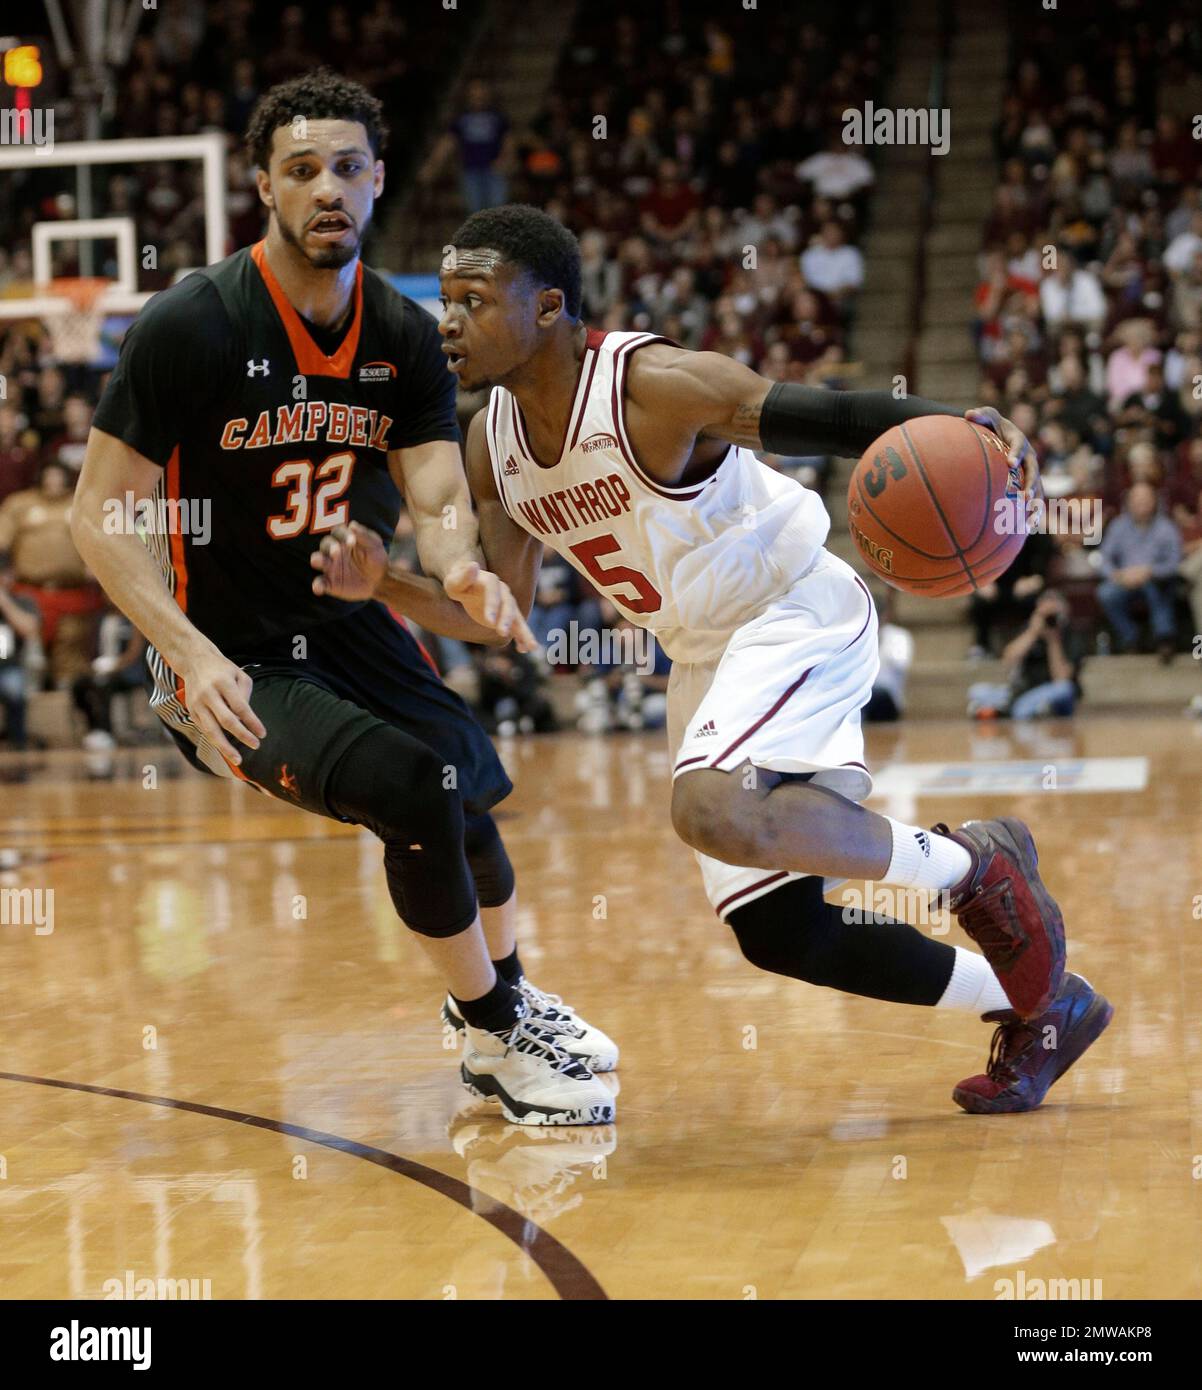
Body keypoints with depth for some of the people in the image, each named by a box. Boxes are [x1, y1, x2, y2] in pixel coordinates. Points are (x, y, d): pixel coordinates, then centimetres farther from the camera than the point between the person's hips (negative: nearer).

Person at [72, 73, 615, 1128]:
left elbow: (439, 503, -7)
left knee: (468, 784, 15)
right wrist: (191, 655, -30)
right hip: (227, 658, -7)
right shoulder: (190, 326, -18)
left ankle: (502, 998, 46)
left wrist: (462, 576, -33)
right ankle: (497, 1041, -5)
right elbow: (101, 514, -17)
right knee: (411, 785, -25)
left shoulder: (404, 335, -1)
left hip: (346, 625, 7)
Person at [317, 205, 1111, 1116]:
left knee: (716, 812, -34)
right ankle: (1039, 1010, 24)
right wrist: (386, 583, -12)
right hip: (705, 654, 8)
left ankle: (972, 863, -10)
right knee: (775, 931, 5)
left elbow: (829, 417, -27)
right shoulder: (494, 441, -2)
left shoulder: (655, 384, -24)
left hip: (796, 611, -8)